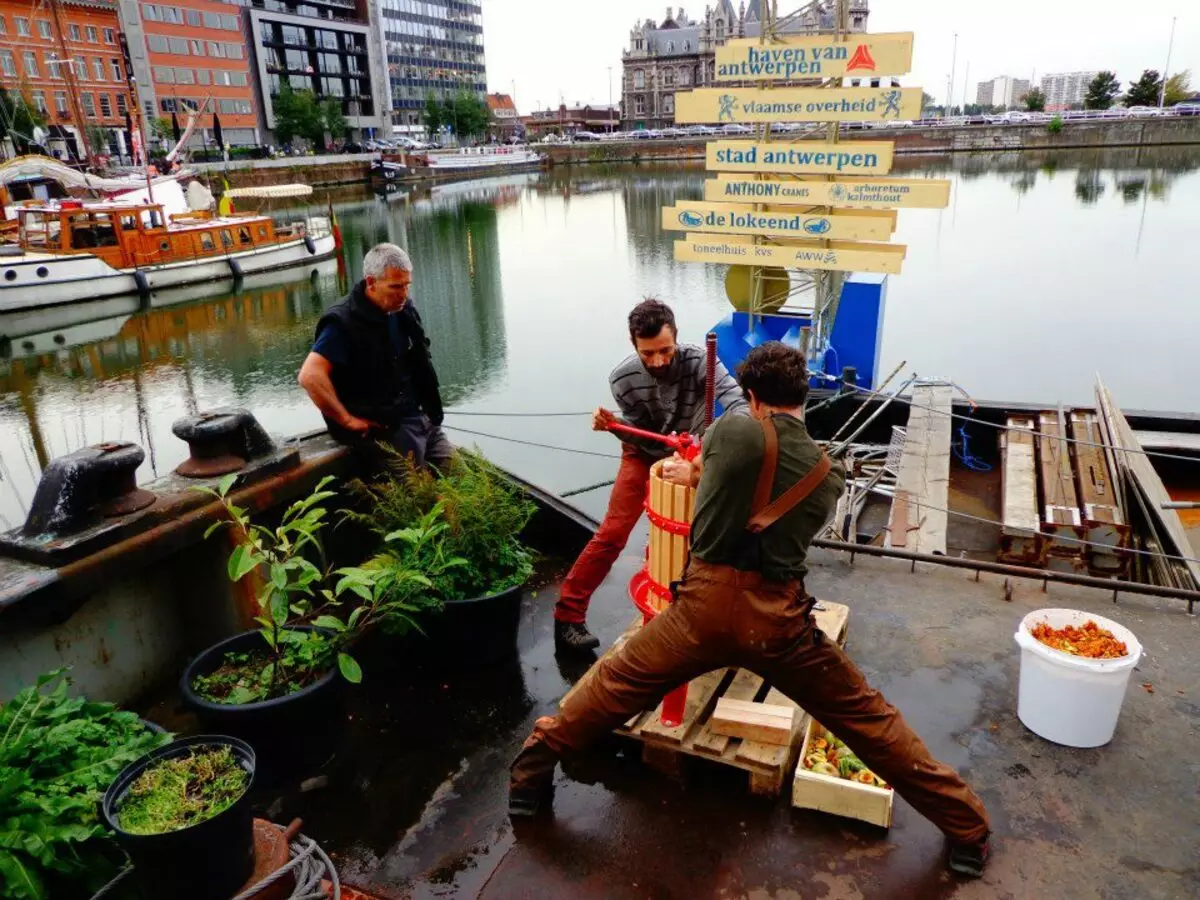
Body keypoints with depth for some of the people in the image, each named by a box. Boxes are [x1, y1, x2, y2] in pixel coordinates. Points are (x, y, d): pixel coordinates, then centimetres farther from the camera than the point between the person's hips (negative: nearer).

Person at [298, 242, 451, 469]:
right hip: (384, 429, -7)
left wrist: (430, 407, 13)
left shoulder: (402, 310, 8)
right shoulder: (344, 323, -16)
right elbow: (310, 377, -27)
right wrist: (348, 420, -21)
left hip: (419, 417, 8)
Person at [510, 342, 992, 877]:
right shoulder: (830, 476, 6)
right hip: (776, 619, 2)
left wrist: (691, 476, 41)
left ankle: (532, 770, 34)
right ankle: (965, 828, 28)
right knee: (866, 718, 16)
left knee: (616, 684, 19)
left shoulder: (731, 432, -5)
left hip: (705, 605, -1)